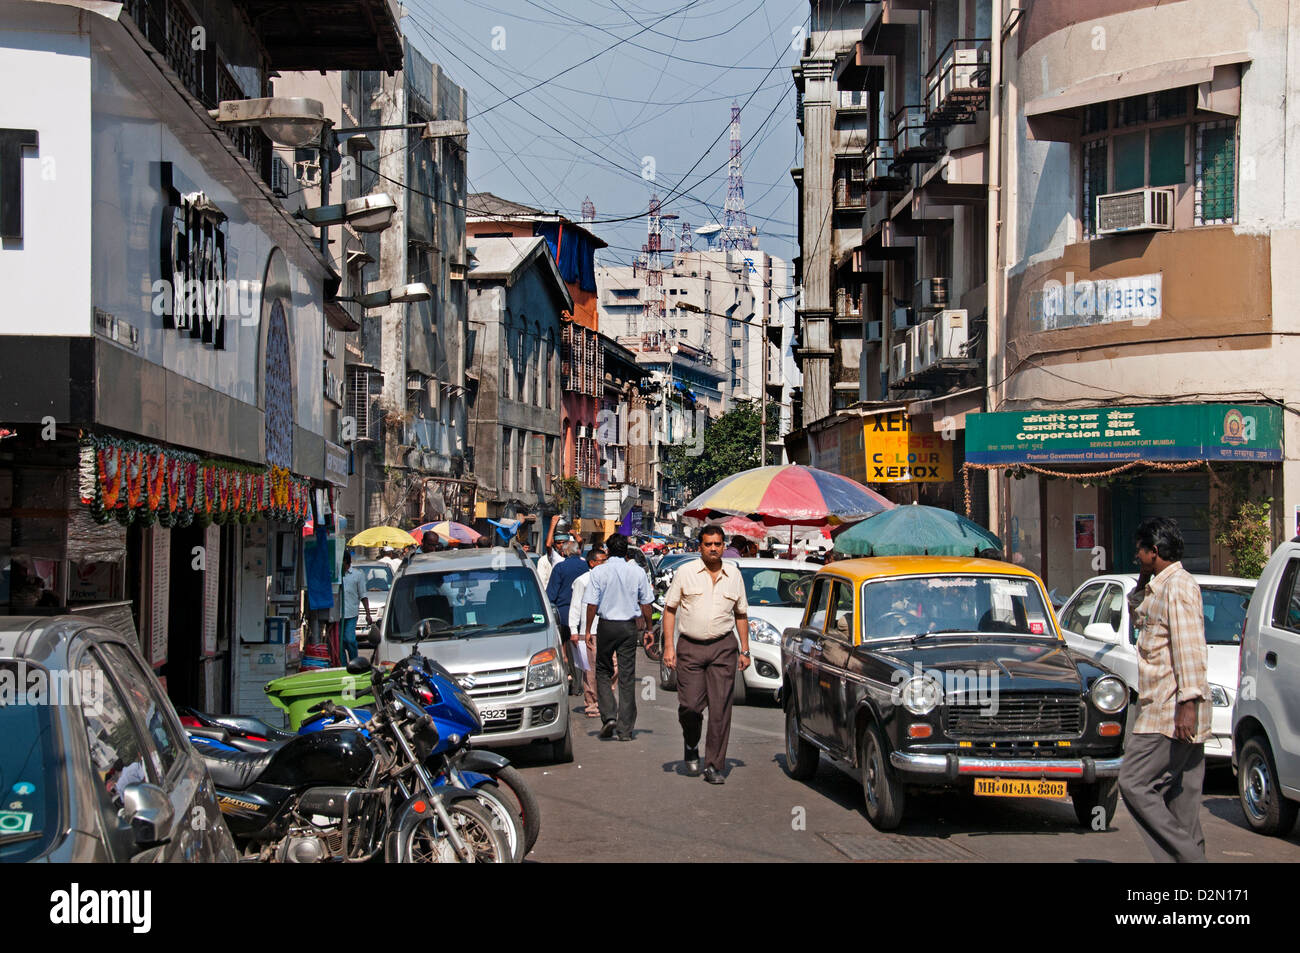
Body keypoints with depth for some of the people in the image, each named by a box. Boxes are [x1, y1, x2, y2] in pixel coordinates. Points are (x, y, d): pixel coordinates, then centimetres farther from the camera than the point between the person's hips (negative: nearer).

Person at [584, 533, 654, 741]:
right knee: (627, 677, 4)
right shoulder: (637, 572, -1)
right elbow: (646, 604, 3)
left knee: (603, 671, 14)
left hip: (607, 626, -2)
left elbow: (592, 605, -8)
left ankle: (608, 716, -5)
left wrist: (588, 631, 0)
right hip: (629, 626, 2)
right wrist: (649, 629, 13)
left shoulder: (599, 572, -7)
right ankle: (625, 729, 4)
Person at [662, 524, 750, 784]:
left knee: (720, 708, -4)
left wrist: (744, 650, 11)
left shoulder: (734, 575, 9)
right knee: (690, 705, -6)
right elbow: (670, 609, 3)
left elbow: (741, 614, 17)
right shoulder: (685, 572, 1)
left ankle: (714, 765, 1)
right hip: (689, 648, -1)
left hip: (723, 648, 1)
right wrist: (668, 646, -5)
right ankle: (691, 747, 23)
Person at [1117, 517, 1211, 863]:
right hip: (1173, 714, 10)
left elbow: (1189, 648, -21)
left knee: (1134, 785, -11)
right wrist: (1142, 583, 19)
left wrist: (1188, 702, -26)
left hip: (1170, 713, -10)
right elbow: (1136, 616, 35)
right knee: (1180, 798, 8)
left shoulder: (1178, 587, -13)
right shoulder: (1160, 587, 18)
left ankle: (1187, 855, -13)